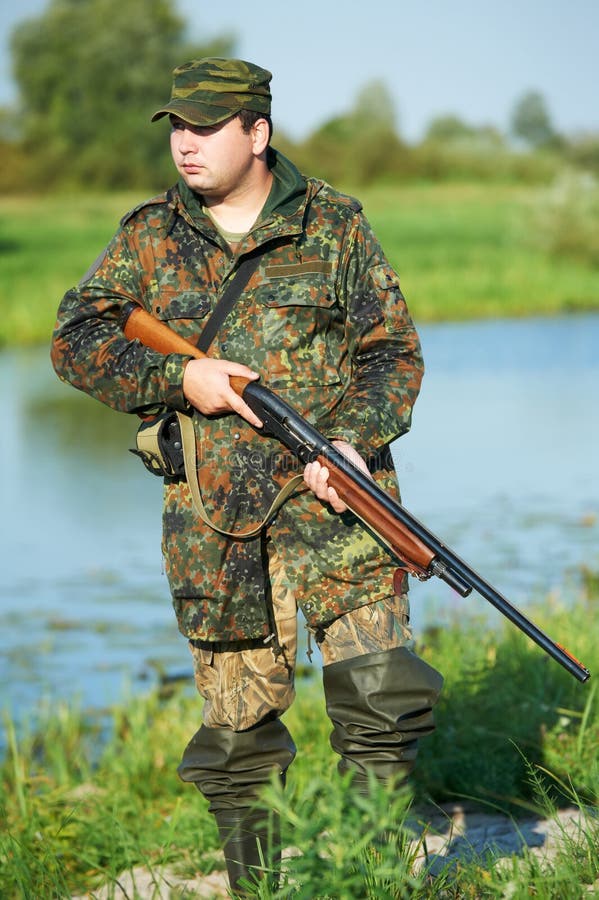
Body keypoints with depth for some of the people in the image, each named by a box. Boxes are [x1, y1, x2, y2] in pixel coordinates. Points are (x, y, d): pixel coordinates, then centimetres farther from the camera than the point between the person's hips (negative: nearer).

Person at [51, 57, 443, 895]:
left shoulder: (335, 225, 4)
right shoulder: (148, 237, 8)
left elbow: (392, 349, 3)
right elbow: (76, 339, 3)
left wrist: (354, 438, -14)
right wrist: (180, 376, -11)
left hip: (334, 496, -1)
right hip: (216, 518, 1)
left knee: (381, 694, -8)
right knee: (239, 718, 5)